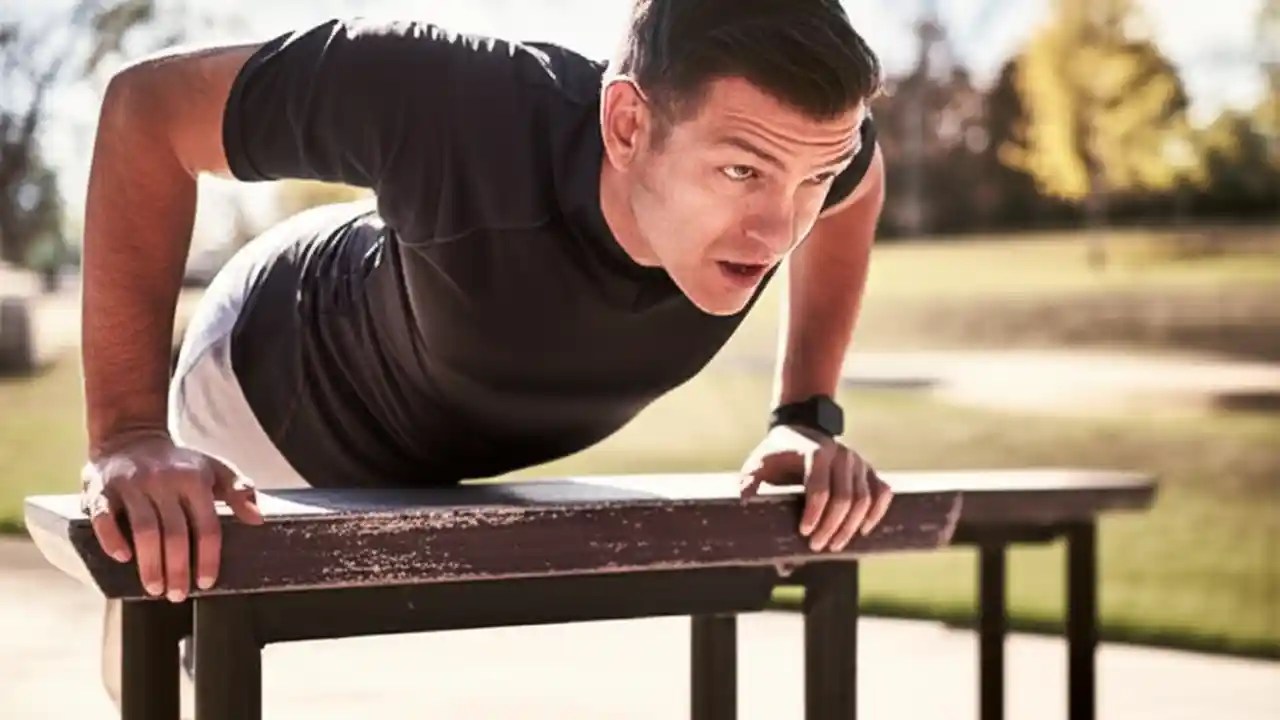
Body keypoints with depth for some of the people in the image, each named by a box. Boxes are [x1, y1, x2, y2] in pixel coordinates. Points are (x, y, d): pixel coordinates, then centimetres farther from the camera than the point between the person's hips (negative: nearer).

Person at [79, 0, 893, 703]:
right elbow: (146, 106, -36)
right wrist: (128, 435, -41)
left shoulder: (788, 142, -35)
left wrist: (808, 415, -16)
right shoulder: (465, 112, -48)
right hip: (285, 399, -4)